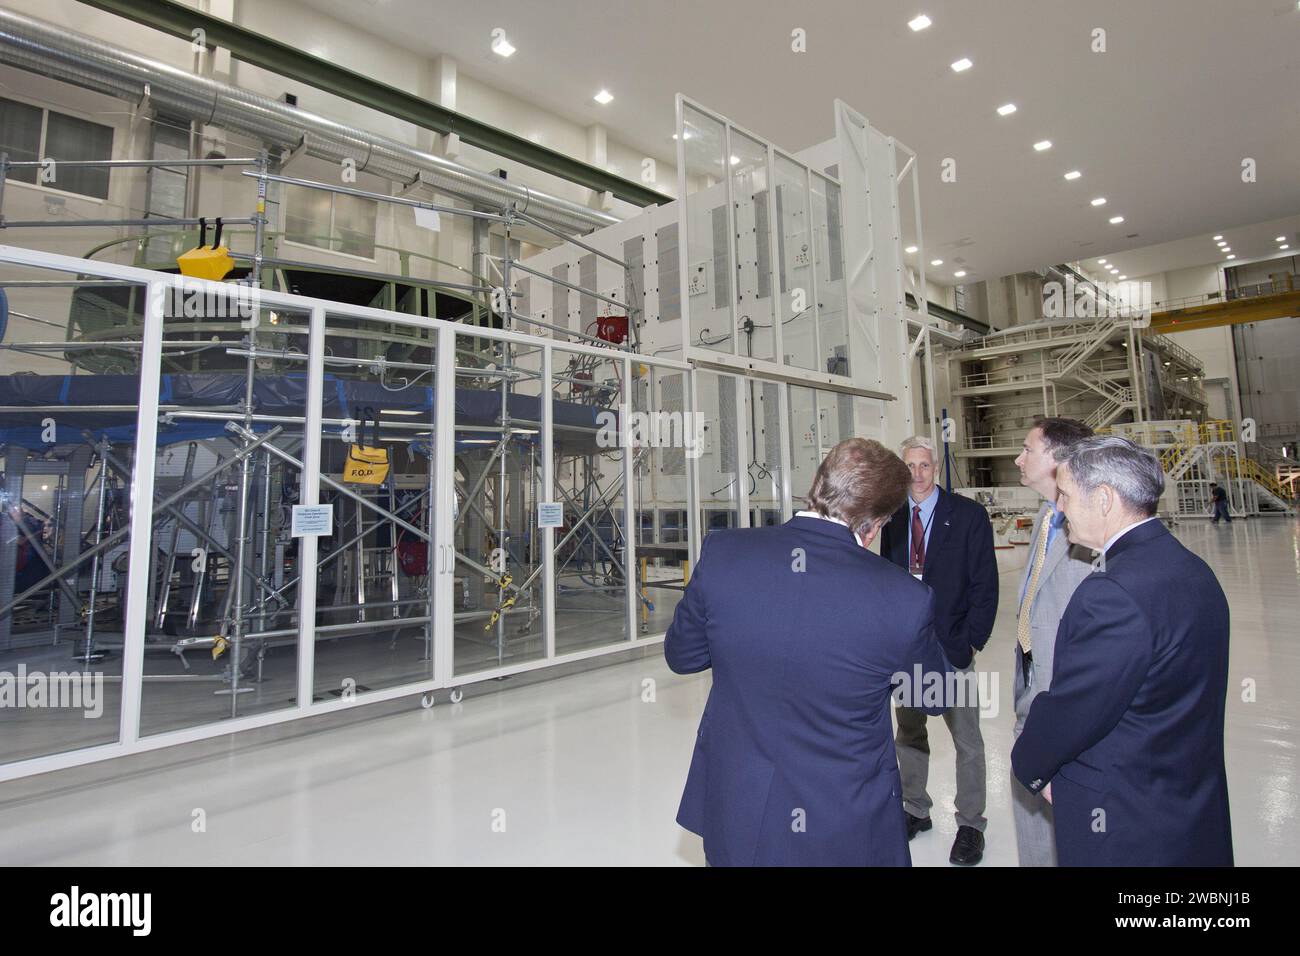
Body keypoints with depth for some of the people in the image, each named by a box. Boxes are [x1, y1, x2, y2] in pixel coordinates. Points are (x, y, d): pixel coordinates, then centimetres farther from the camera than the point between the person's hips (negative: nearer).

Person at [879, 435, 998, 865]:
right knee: (909, 733, 15)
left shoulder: (969, 515, -6)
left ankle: (970, 824, 27)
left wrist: (968, 643, -12)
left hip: (951, 646, -3)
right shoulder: (893, 519, 5)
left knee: (967, 738, 9)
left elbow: (984, 584, -7)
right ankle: (916, 810, 33)